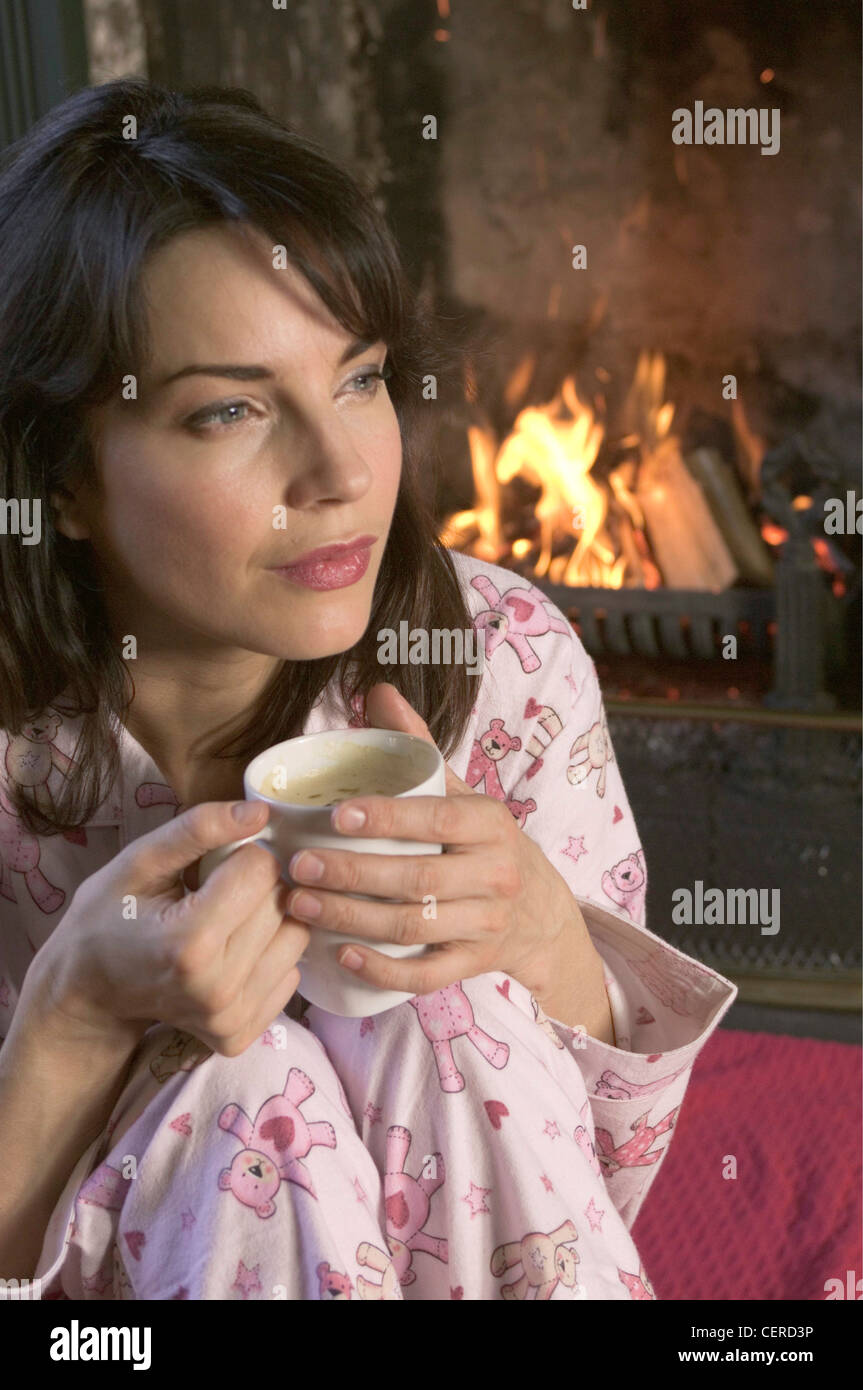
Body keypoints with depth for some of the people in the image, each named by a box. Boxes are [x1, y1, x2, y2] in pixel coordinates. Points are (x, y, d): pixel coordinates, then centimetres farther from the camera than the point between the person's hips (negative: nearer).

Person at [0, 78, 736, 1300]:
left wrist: (547, 937, -27)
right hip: (111, 1267, -1)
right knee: (247, 1087, -30)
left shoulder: (504, 658, -14)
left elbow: (614, 1180, -7)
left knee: (456, 1003, -26)